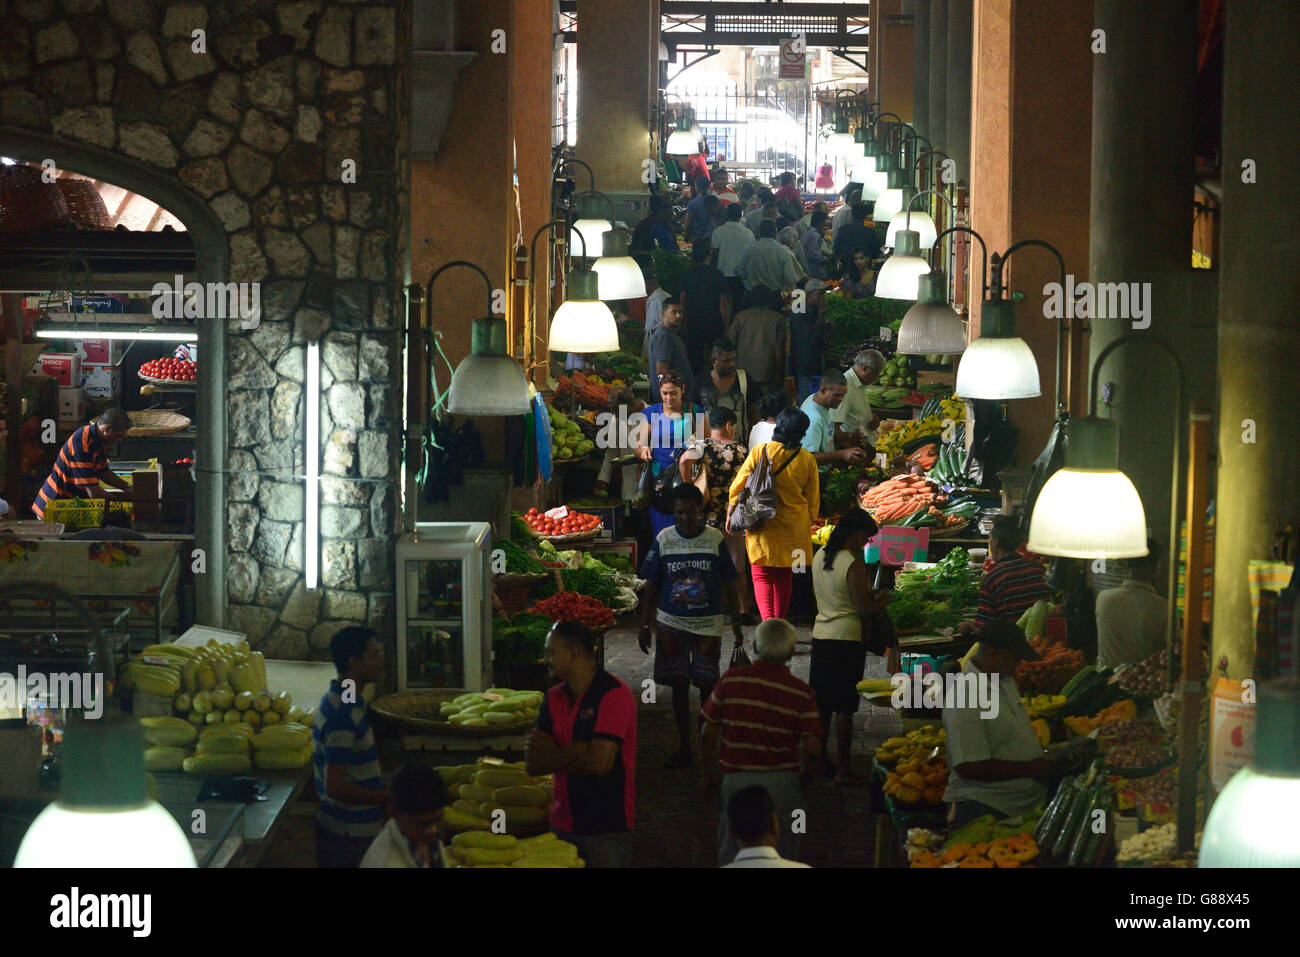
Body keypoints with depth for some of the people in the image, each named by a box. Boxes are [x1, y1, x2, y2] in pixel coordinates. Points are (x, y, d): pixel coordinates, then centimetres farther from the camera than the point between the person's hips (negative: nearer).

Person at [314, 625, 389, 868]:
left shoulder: (336, 701, 8)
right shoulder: (344, 715, -22)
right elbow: (336, 787, -24)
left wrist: (384, 789, 13)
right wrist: (390, 797, -16)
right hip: (350, 837, -9)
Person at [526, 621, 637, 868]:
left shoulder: (613, 694, -12)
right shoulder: (555, 697, 8)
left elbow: (600, 762, -21)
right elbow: (532, 763, 0)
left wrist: (555, 757, -5)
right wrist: (576, 752, -16)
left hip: (607, 829, -6)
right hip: (563, 825, 6)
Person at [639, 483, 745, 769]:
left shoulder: (715, 539, -3)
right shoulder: (663, 540, -1)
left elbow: (729, 585, 3)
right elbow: (651, 586, 4)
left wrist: (736, 622, 2)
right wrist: (645, 625, 1)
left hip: (707, 624, -1)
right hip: (672, 623, 1)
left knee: (707, 684, 2)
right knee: (679, 686, 6)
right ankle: (684, 747, 15)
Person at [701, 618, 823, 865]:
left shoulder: (731, 680, -4)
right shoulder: (801, 692, -7)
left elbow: (709, 734, 0)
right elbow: (813, 750, -10)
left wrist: (708, 774, 13)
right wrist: (803, 781, 8)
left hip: (737, 779, 1)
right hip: (783, 782, -1)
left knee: (731, 855, 14)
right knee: (782, 857, 13)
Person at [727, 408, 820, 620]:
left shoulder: (759, 452, -10)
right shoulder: (807, 459, -4)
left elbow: (738, 487, -4)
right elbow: (813, 499, 5)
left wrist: (730, 515, 9)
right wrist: (808, 522, 20)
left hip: (763, 525, -3)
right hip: (793, 528, 3)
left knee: (762, 577, 0)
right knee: (784, 579, 17)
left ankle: (768, 620, -21)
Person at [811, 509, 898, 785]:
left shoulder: (820, 556, 7)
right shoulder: (854, 566, -17)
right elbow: (865, 609, -18)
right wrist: (883, 600, 2)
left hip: (820, 635, 7)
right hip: (847, 638, -7)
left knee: (822, 704, 15)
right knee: (844, 707, -1)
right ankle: (844, 770, 4)